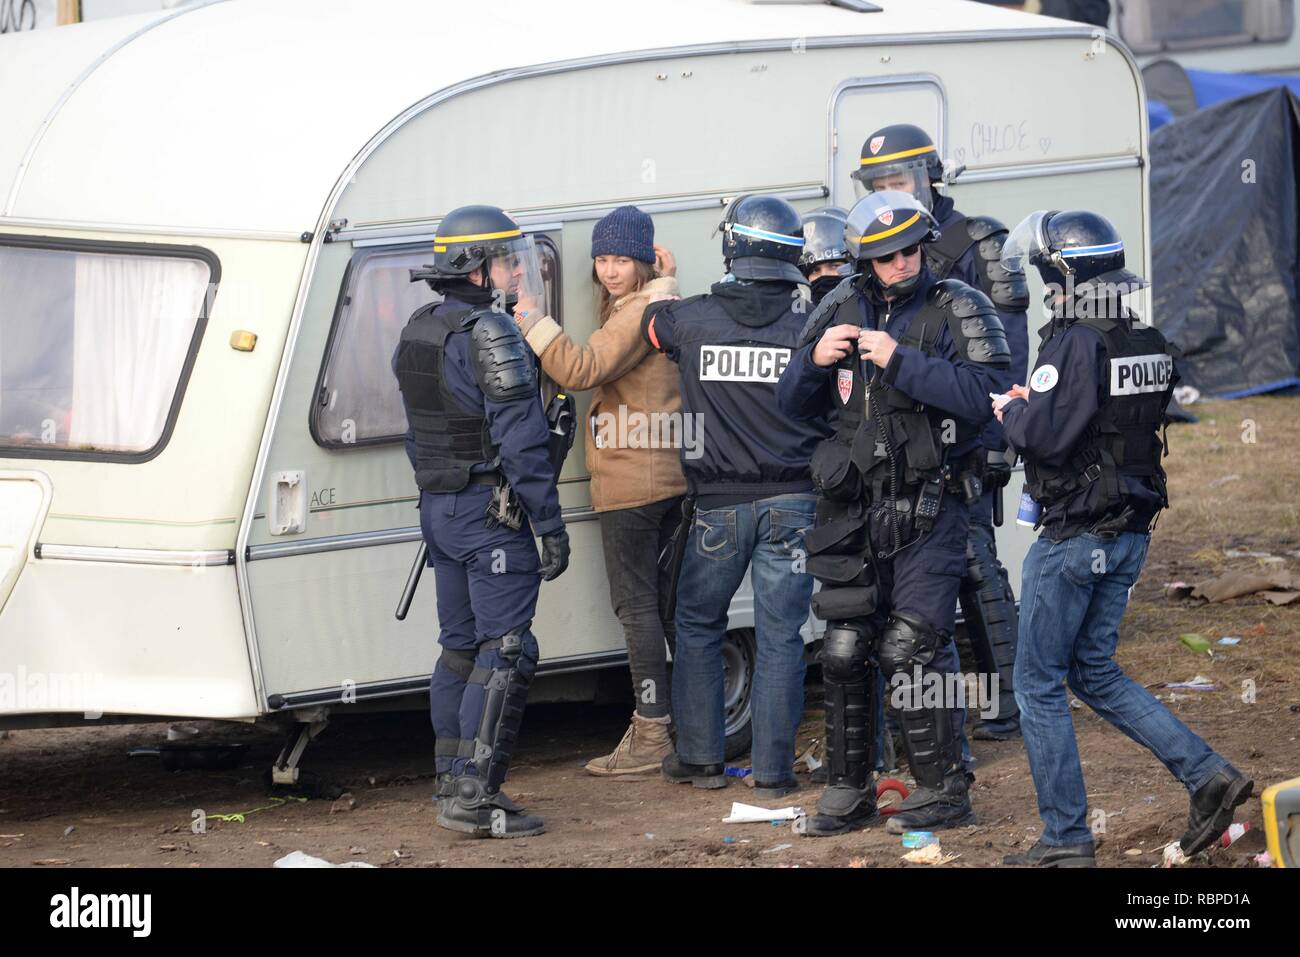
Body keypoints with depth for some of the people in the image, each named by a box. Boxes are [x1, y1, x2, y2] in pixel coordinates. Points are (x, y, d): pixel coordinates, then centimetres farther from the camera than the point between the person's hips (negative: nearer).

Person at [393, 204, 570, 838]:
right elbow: (520, 438, -20)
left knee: (459, 646, 16)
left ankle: (452, 782, 20)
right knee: (505, 651, -8)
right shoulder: (489, 333, -17)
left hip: (438, 511, 9)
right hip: (491, 514, -9)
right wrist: (551, 525, -18)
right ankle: (473, 797, -13)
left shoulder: (418, 331, 12)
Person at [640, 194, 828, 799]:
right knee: (780, 636, 2)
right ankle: (772, 770, 1)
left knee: (697, 624, 17)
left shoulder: (693, 319, -7)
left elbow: (652, 323, 16)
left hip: (720, 505, 0)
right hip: (791, 502, 0)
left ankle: (699, 756, 18)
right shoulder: (809, 326, -7)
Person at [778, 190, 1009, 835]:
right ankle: (849, 792, 17)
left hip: (928, 514, -5)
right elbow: (792, 405, 14)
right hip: (855, 510, 5)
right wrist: (815, 360, -7)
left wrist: (899, 361, -23)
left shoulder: (958, 310, -5)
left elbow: (982, 396, -20)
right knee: (844, 652, 6)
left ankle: (943, 792, -1)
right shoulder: (841, 310, 9)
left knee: (906, 651, -11)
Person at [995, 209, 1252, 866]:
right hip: (1131, 534, 8)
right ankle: (1206, 774, 8)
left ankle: (1065, 840, 4)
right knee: (1095, 673, 20)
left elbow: (1047, 435, -26)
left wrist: (1012, 411, -4)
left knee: (1039, 684, 3)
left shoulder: (1076, 344, -19)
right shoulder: (1150, 344, 8)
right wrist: (1036, 404, 12)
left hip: (1075, 537, -8)